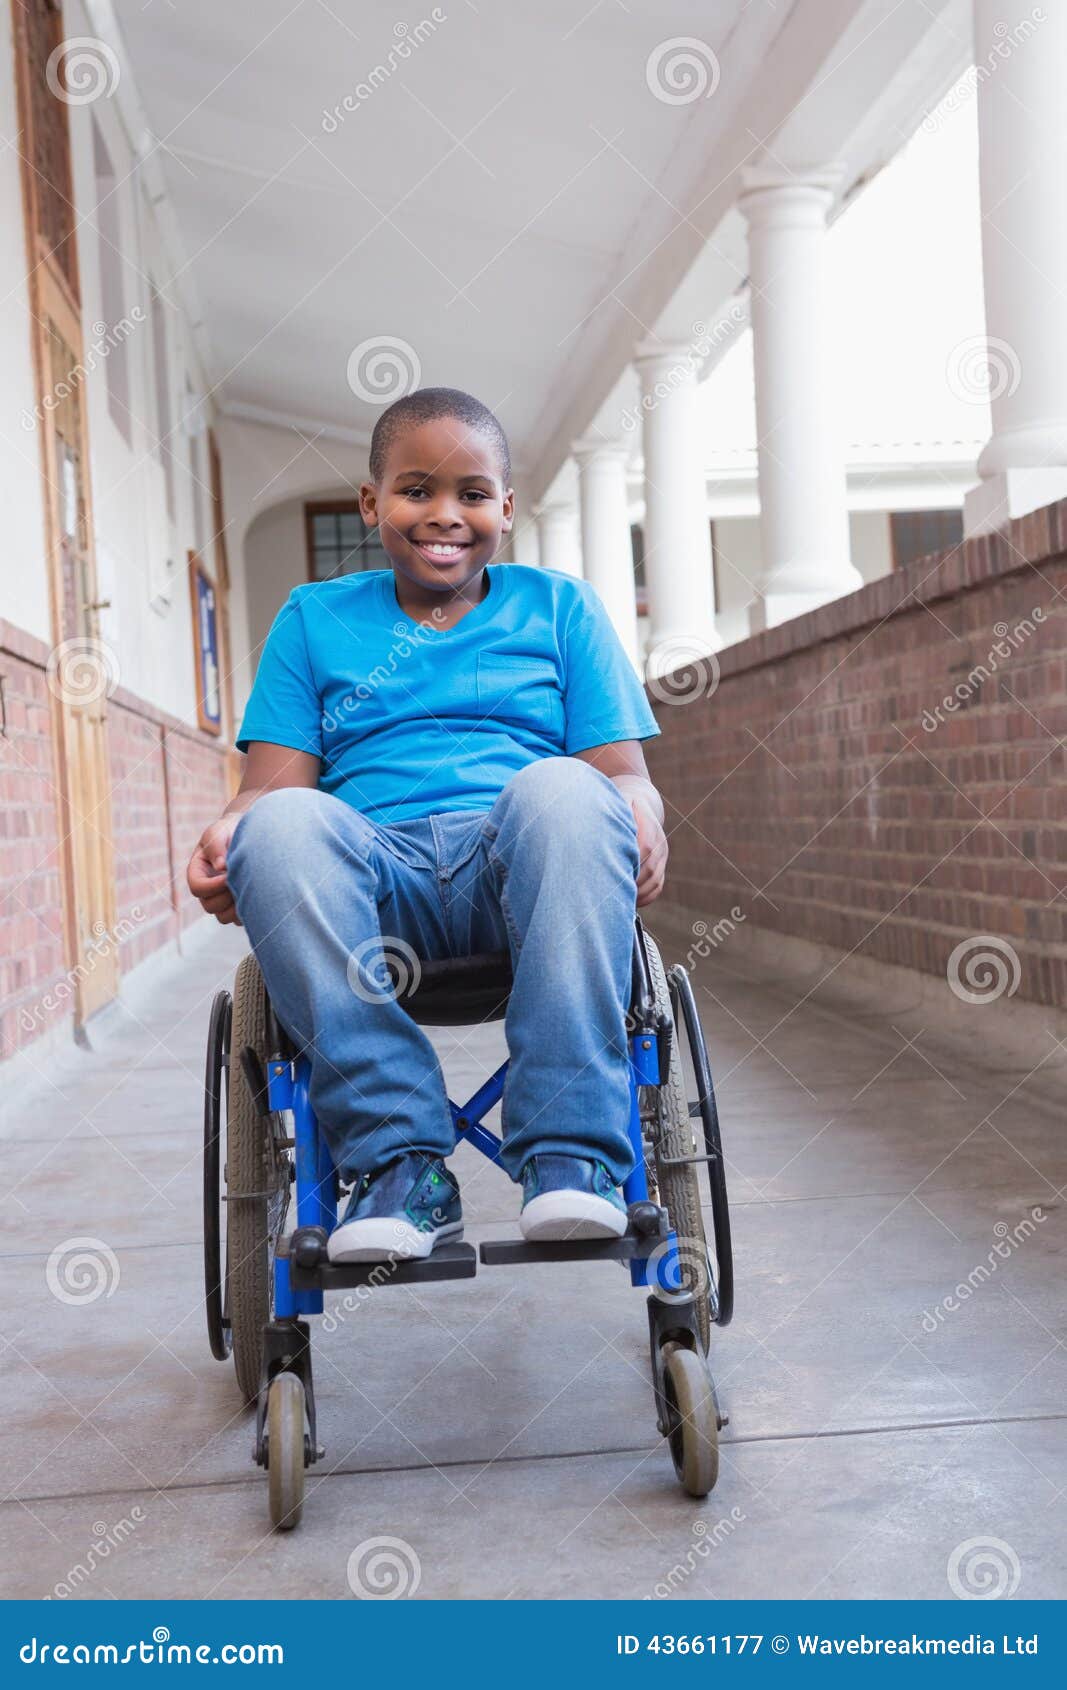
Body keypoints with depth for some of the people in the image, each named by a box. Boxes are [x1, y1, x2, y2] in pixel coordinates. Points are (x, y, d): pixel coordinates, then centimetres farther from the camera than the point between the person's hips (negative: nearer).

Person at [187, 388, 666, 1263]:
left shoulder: (560, 606, 22)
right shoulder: (315, 618, 23)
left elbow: (622, 770, 11)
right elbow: (274, 782, 11)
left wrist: (640, 811, -14)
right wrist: (231, 829, -13)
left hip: (520, 873, 0)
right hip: (375, 881, 1)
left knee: (564, 788, -35)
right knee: (283, 824, -33)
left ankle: (571, 1153, -34)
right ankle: (402, 1160, -31)